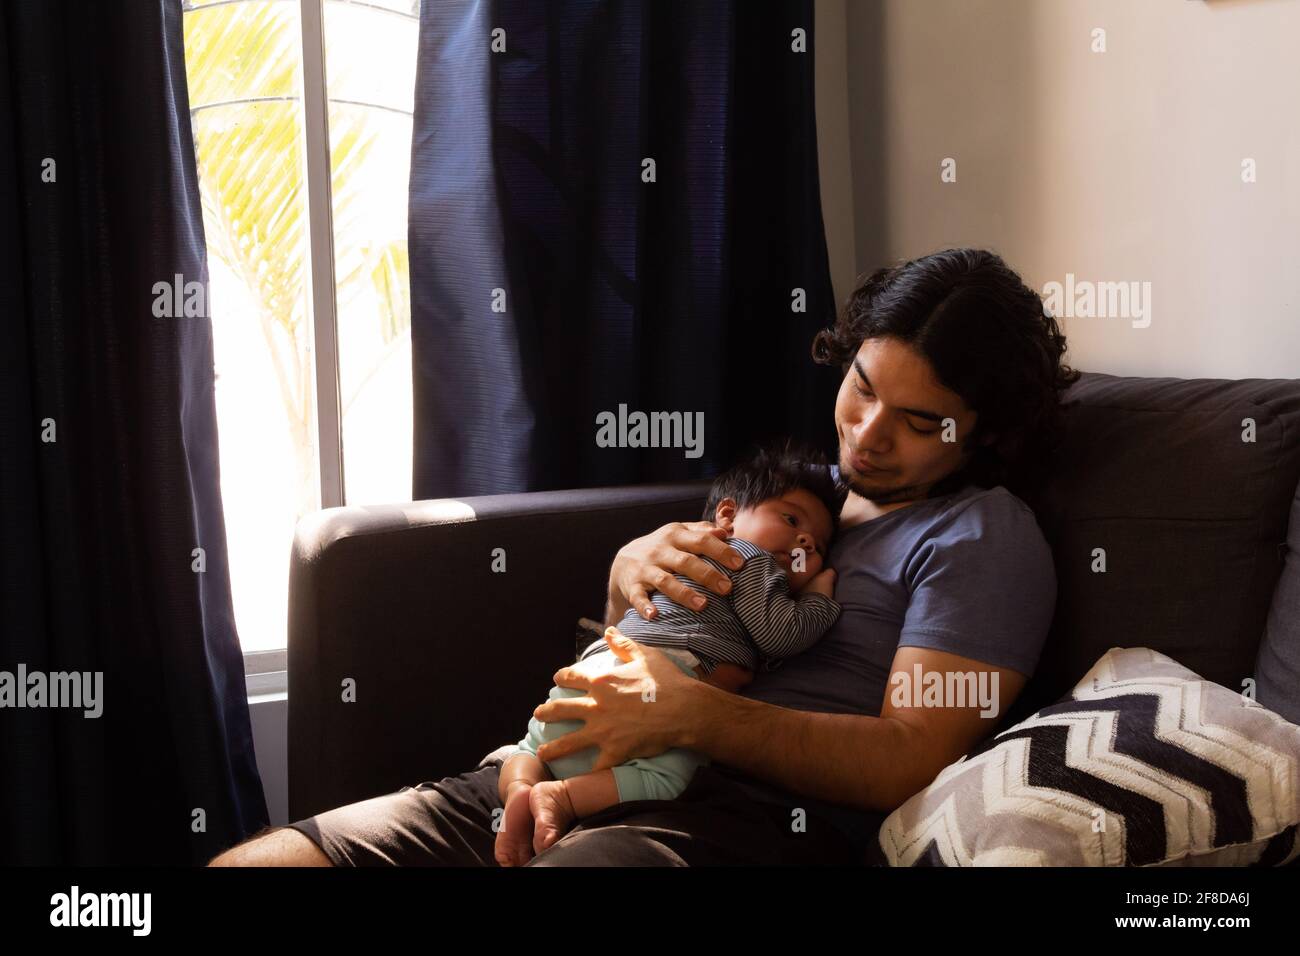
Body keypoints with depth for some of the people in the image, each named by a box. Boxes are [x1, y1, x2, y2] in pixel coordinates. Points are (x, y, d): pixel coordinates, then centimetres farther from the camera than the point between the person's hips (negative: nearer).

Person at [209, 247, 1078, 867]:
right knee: (250, 862, -8)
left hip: (750, 813, -6)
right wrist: (631, 570, 5)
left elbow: (912, 761, -8)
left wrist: (692, 715, -17)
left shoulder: (983, 539, 5)